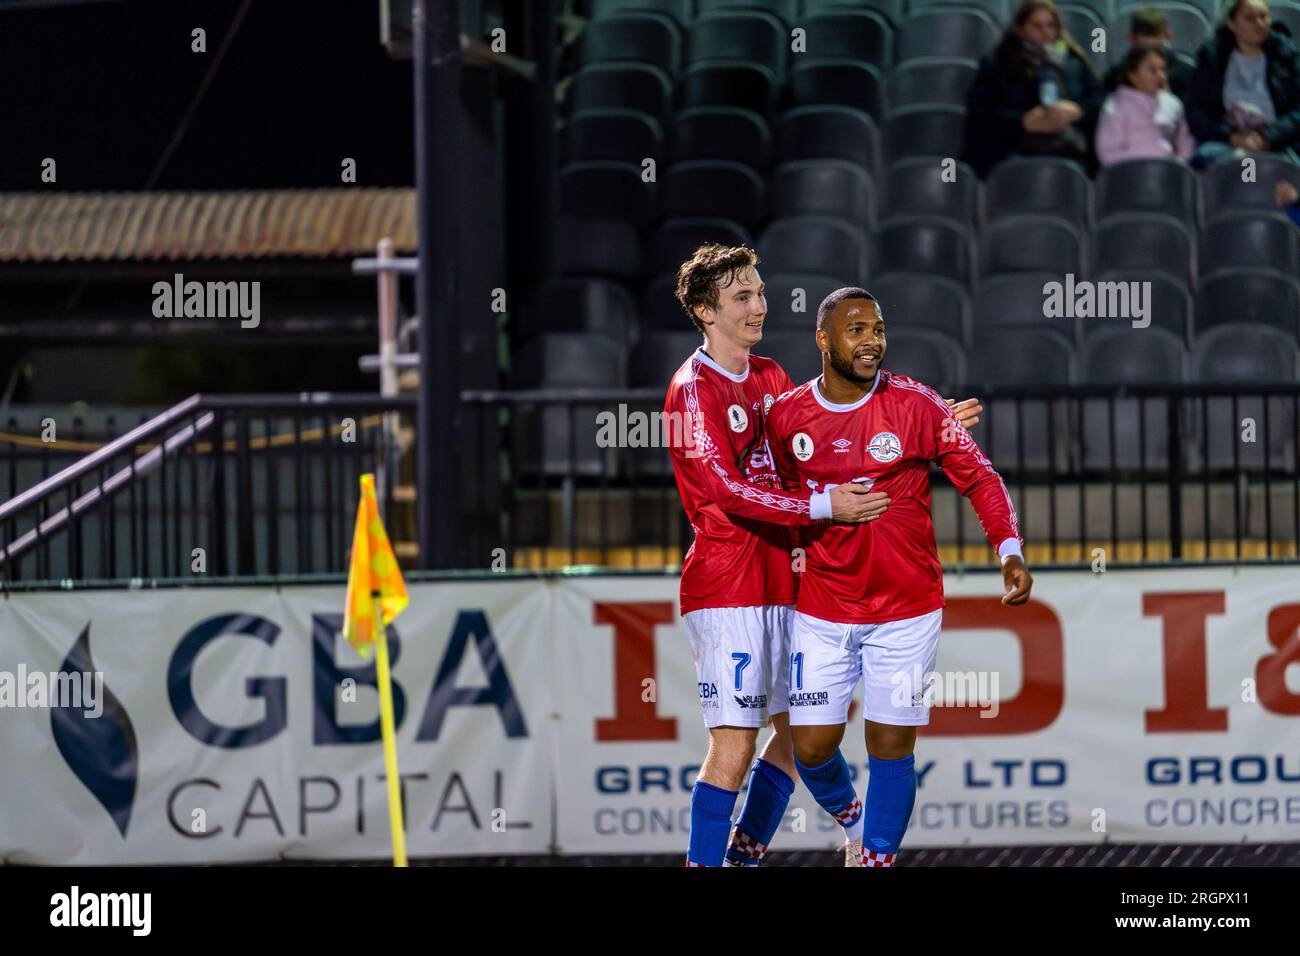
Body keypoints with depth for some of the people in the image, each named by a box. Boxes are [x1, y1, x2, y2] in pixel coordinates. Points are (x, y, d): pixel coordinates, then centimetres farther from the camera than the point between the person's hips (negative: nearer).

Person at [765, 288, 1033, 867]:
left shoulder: (915, 406, -8)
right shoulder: (787, 417, -1)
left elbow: (979, 478, -6)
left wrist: (1009, 551, -19)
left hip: (906, 612, -2)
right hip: (822, 615, 2)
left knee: (891, 747, 0)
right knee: (811, 746, 1)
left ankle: (877, 861, 15)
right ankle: (852, 819, 32)